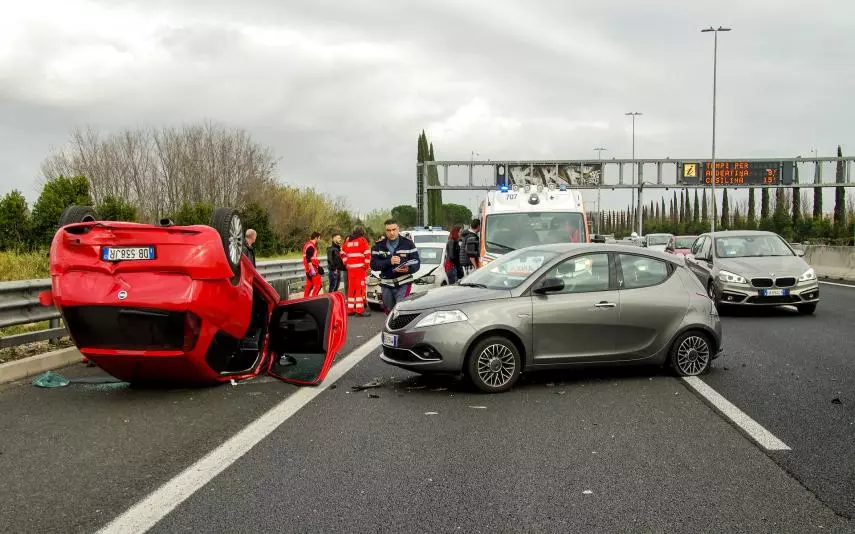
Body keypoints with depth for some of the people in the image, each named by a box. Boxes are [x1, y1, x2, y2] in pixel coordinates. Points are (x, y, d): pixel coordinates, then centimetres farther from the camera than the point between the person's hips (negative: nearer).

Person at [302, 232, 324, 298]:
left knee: (309, 284, 14)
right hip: (312, 268, -10)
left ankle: (305, 298, 17)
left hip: (308, 269, 10)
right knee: (318, 284, -8)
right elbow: (308, 258, -24)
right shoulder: (311, 246, -17)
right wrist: (312, 269, -26)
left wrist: (317, 266, 28)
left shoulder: (308, 244, 17)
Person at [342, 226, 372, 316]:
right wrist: (367, 266, -3)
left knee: (351, 288, 11)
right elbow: (367, 254, -11)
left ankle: (350, 309, 14)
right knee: (360, 288, -5)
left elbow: (343, 253, 18)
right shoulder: (362, 240, -3)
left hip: (350, 268, 5)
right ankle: (360, 309, -10)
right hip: (360, 267, -5)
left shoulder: (347, 240, 14)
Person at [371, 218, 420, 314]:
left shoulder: (408, 244, 2)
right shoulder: (378, 246, 6)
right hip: (386, 285, 3)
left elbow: (416, 263, -3)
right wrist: (389, 262, -21)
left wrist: (408, 269, -26)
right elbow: (373, 265, -5)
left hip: (403, 284, -3)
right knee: (389, 312, 12)